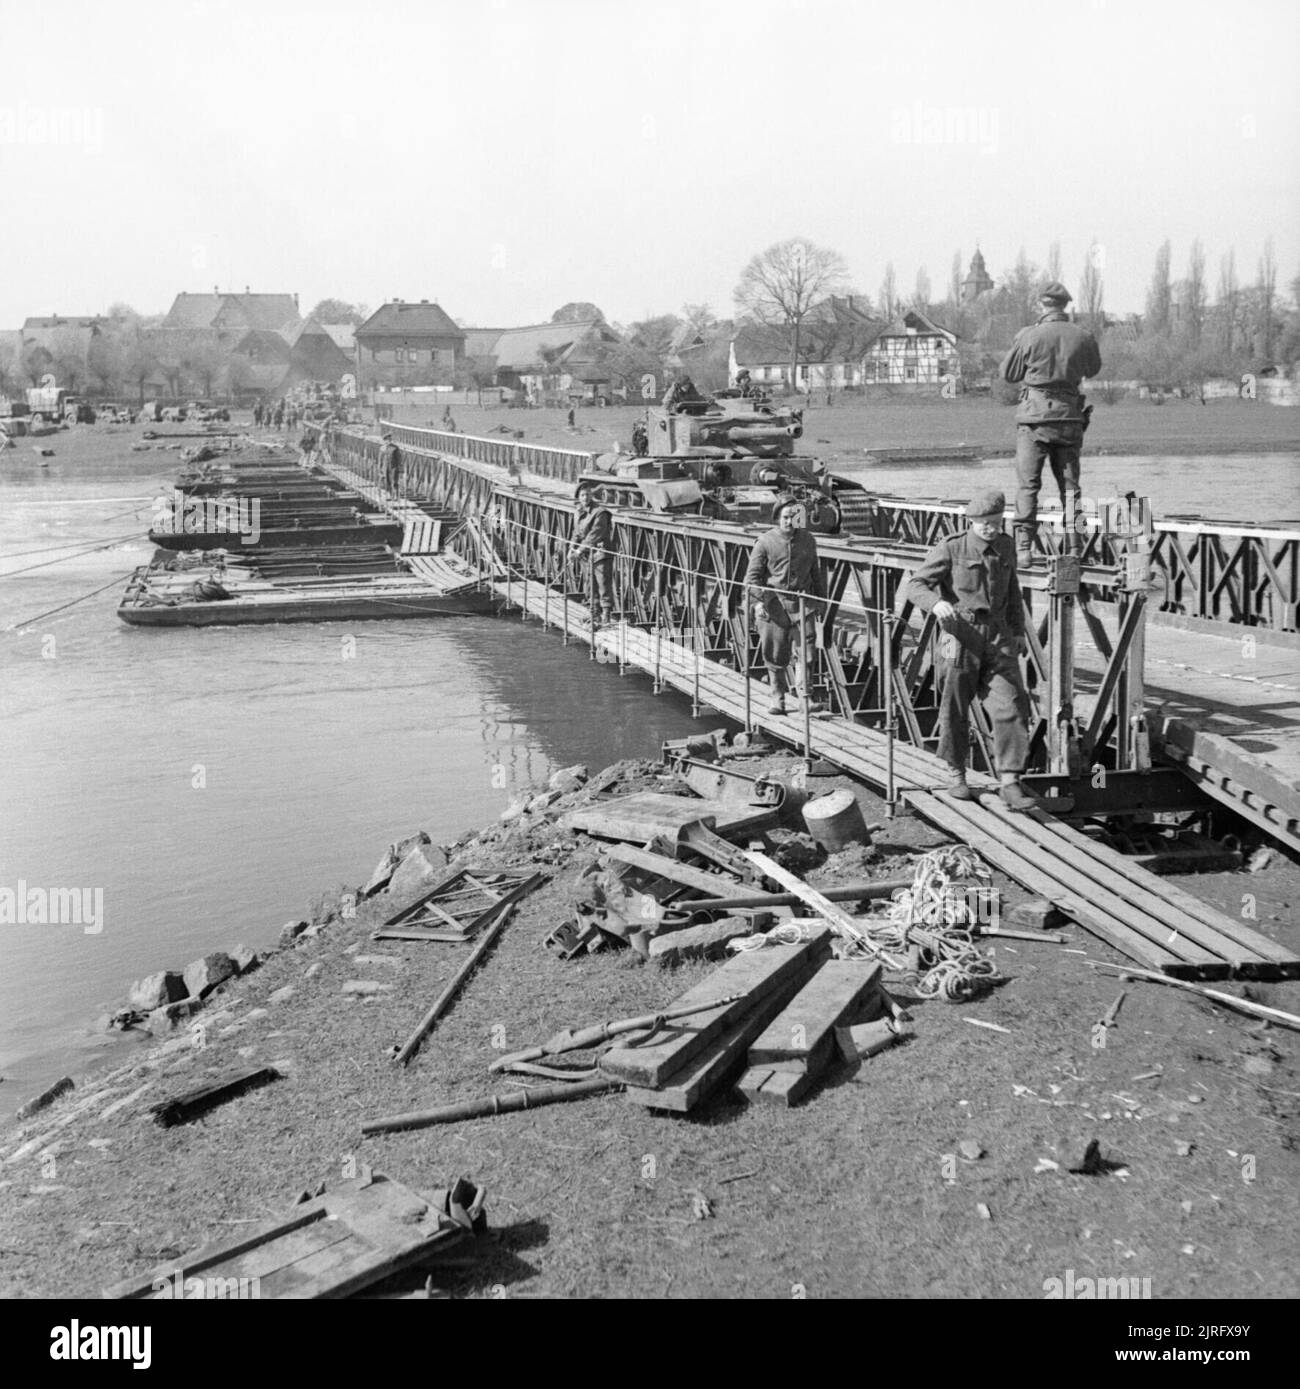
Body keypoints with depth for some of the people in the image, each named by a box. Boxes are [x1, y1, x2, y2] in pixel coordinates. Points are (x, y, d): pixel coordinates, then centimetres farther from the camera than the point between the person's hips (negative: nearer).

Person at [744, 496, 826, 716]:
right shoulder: (765, 541, -2)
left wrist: (821, 597, 22)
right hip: (774, 605, -2)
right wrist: (760, 594, -16)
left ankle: (804, 694, 1)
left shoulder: (807, 539, 8)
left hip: (802, 602, 2)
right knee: (775, 655, 3)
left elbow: (815, 571, 21)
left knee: (805, 648, -8)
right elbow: (751, 576, -1)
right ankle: (778, 698, 17)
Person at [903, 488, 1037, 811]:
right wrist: (936, 602, -30)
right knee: (956, 710, 6)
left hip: (998, 637, 4)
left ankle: (1010, 782, -4)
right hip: (961, 636, -4)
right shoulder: (950, 549, -6)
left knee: (1012, 707, -7)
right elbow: (914, 586, -10)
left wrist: (1018, 631, 19)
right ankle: (956, 774, 26)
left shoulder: (1006, 547, 11)